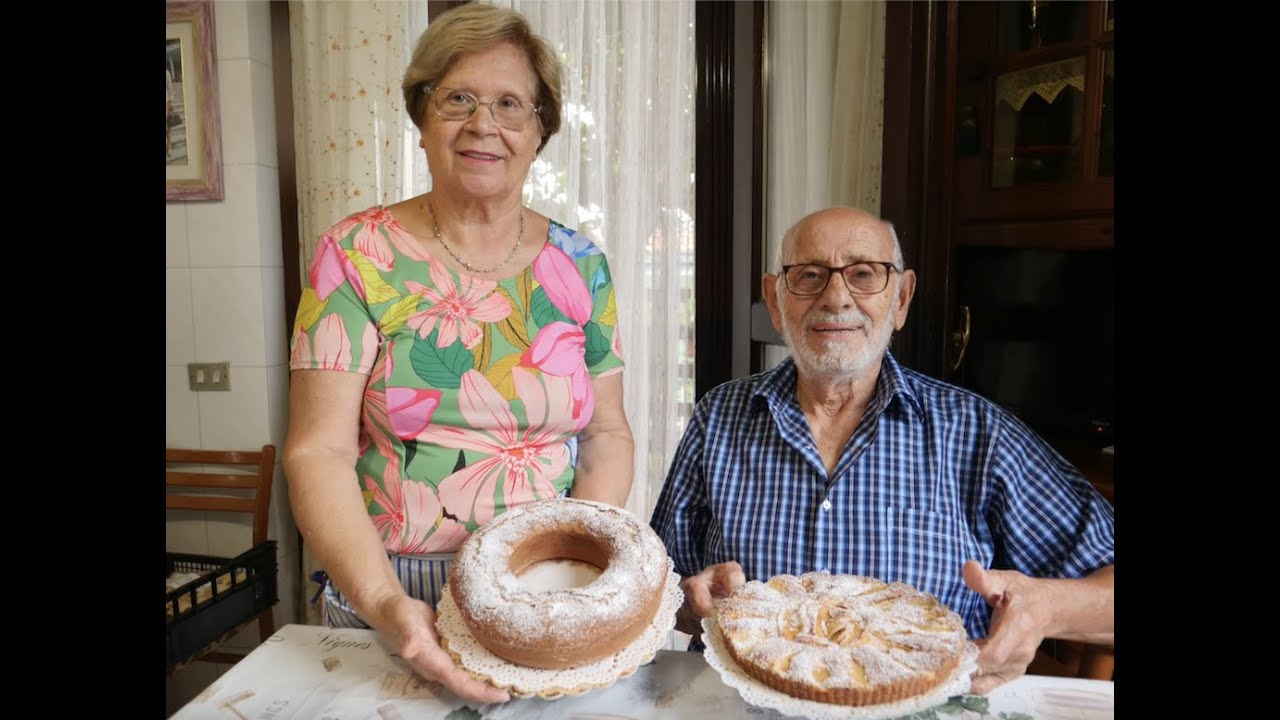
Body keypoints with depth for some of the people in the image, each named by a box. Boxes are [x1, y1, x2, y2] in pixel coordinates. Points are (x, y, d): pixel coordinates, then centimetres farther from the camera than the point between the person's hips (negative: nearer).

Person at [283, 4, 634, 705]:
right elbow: (318, 451, -11)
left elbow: (606, 432, 4)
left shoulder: (578, 265, 0)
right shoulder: (358, 254, -7)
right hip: (396, 600, -2)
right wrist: (381, 601, -23)